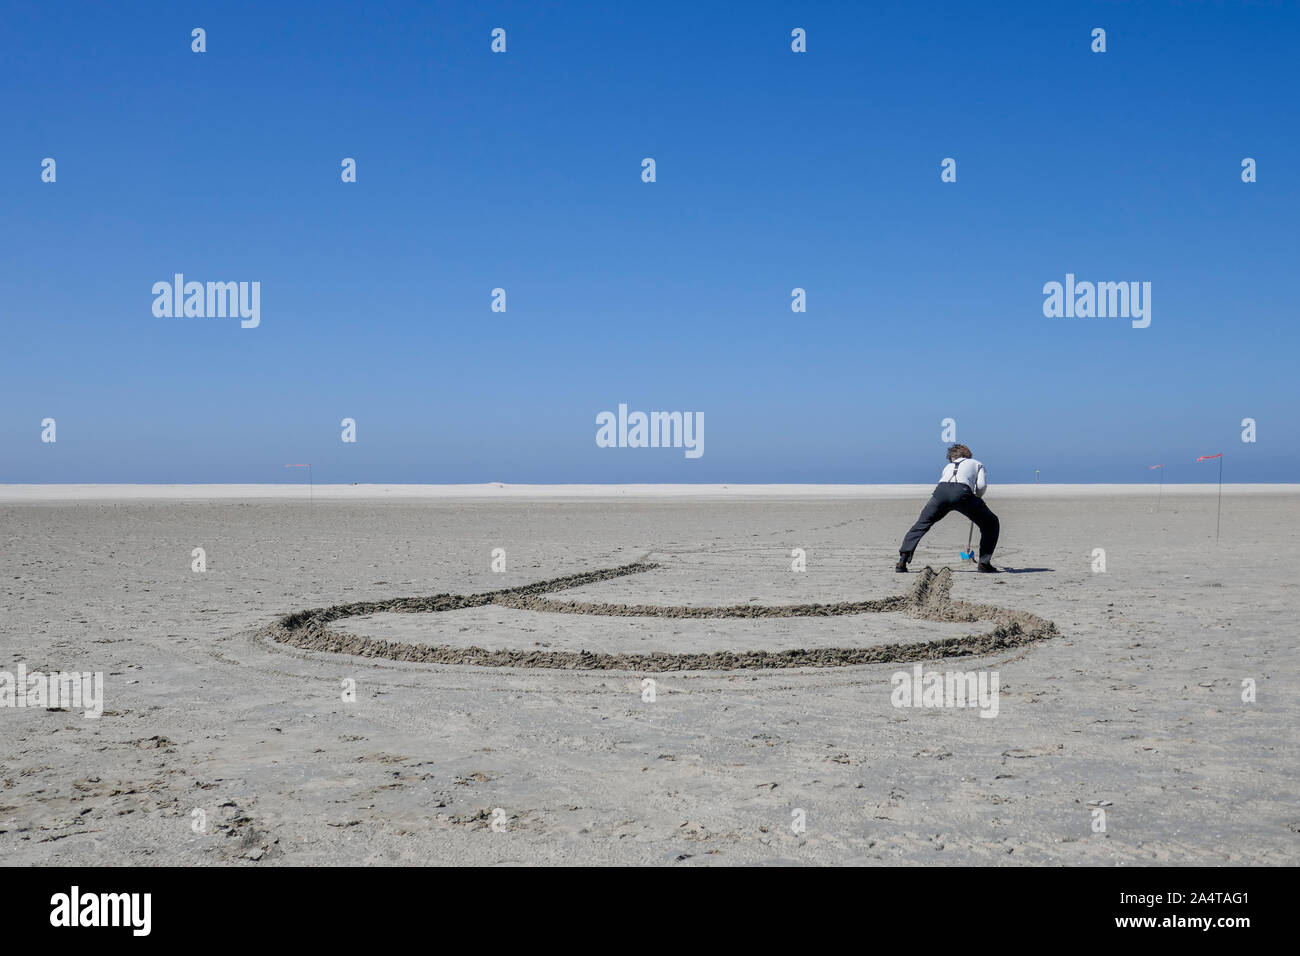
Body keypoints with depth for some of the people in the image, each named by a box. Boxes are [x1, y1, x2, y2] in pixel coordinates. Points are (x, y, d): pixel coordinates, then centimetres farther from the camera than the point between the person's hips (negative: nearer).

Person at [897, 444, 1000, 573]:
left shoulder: (948, 466, 39)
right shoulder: (976, 464, 32)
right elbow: (981, 485, 13)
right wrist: (978, 498, 33)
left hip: (941, 490, 3)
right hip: (962, 492, -3)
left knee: (922, 524, 21)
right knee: (991, 523, 17)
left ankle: (902, 561, 11)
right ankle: (984, 564, 8)